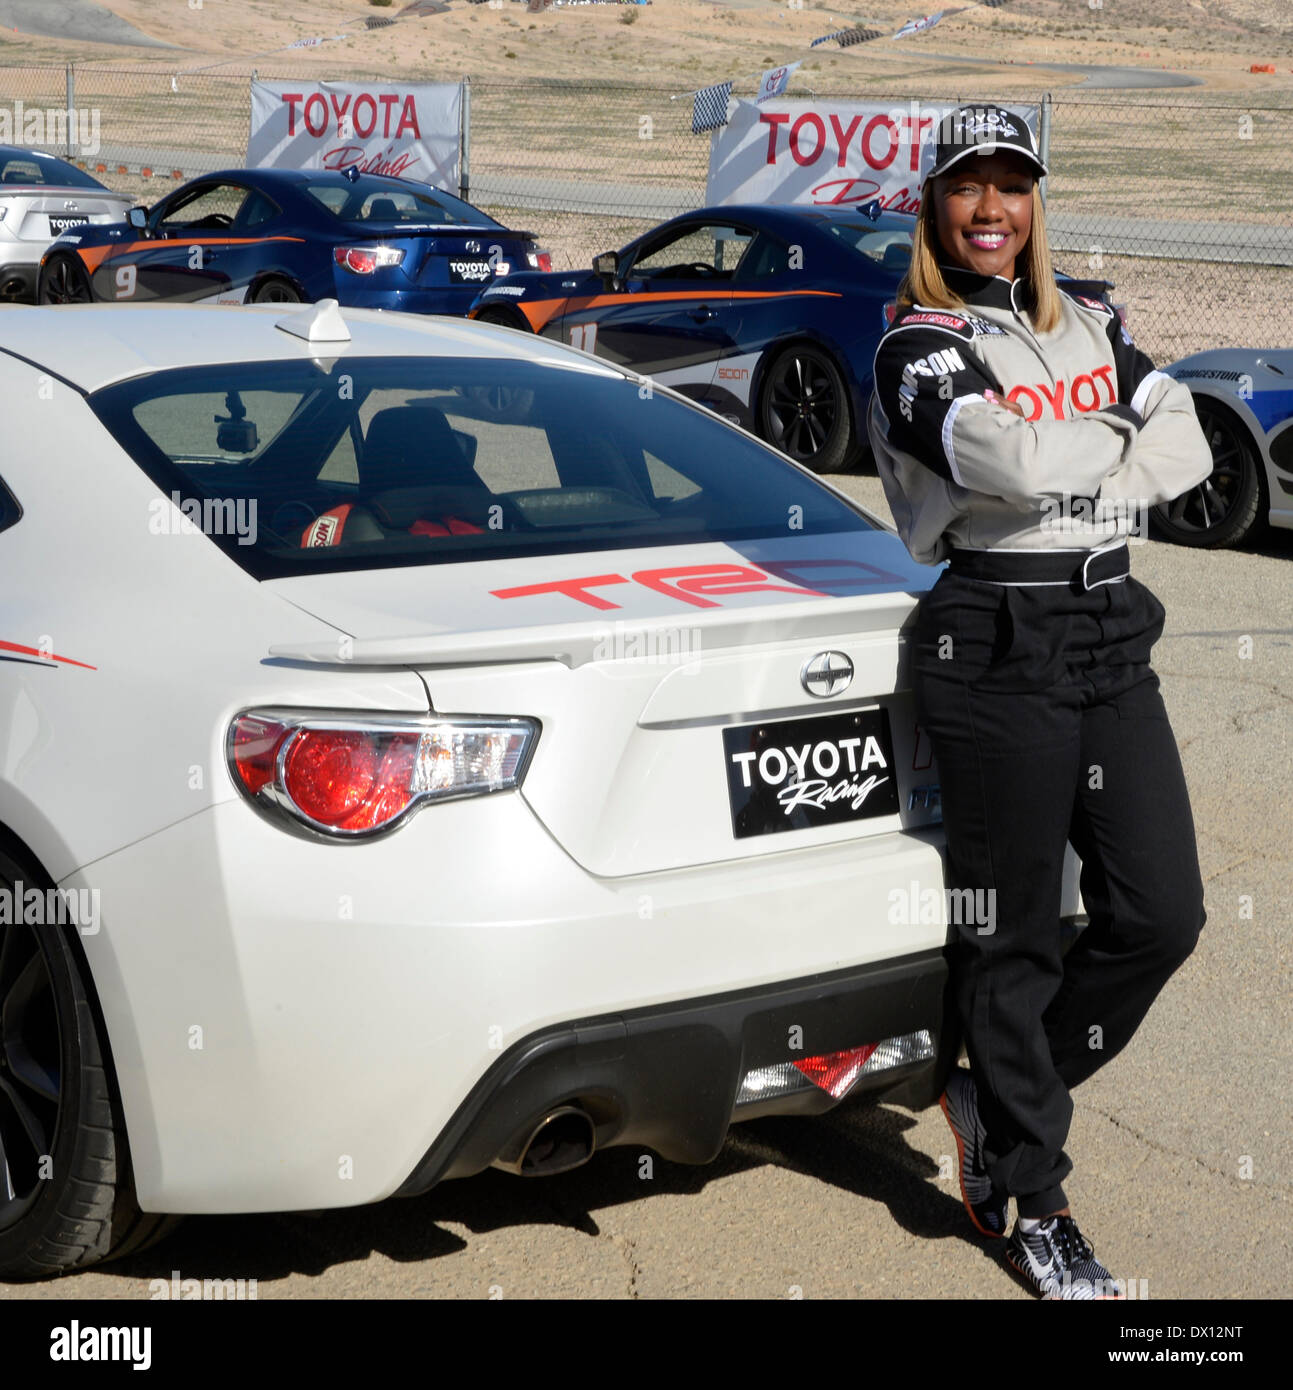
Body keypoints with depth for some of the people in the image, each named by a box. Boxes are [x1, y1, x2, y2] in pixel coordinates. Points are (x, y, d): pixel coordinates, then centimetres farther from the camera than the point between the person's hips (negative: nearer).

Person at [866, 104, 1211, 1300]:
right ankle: (1034, 1206, 15)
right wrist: (1116, 439, -2)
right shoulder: (920, 349, -4)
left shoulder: (1089, 326, 17)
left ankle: (1003, 1097, 26)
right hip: (999, 650, -6)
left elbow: (1188, 448, 3)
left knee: (1162, 915, 4)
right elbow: (1021, 461, -21)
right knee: (1016, 935, 1)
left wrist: (1056, 481, -10)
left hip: (1114, 638, 7)